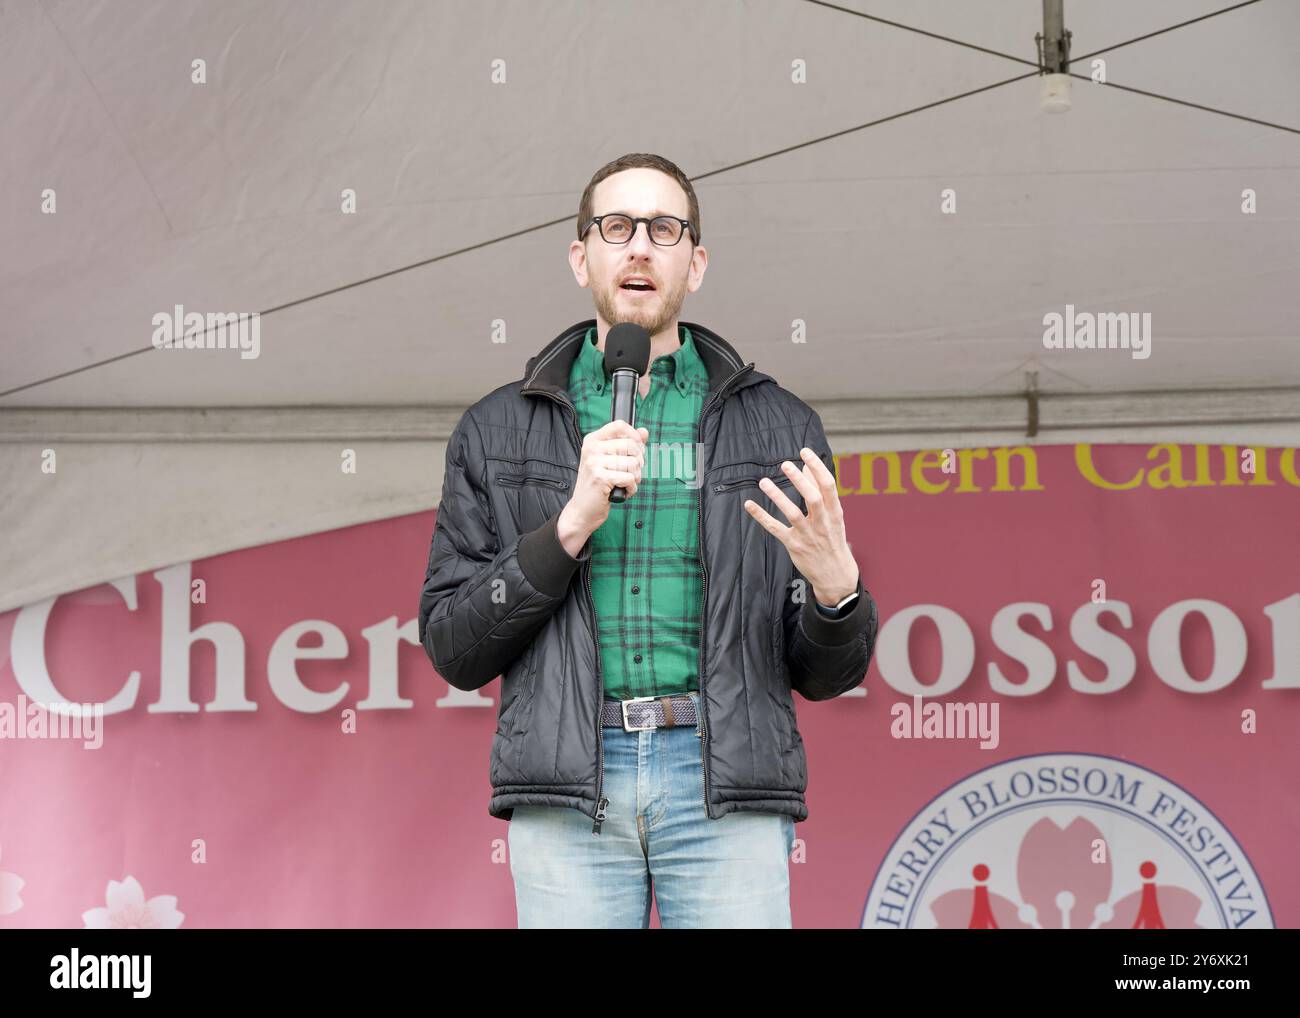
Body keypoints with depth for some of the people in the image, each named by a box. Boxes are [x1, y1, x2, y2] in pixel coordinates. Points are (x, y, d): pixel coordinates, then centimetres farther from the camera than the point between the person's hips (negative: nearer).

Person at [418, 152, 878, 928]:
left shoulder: (779, 429, 11)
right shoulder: (498, 432, 11)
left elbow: (826, 675, 11)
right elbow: (454, 648, 4)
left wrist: (836, 588, -13)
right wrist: (571, 523, -9)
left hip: (726, 781, 0)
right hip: (566, 790, 0)